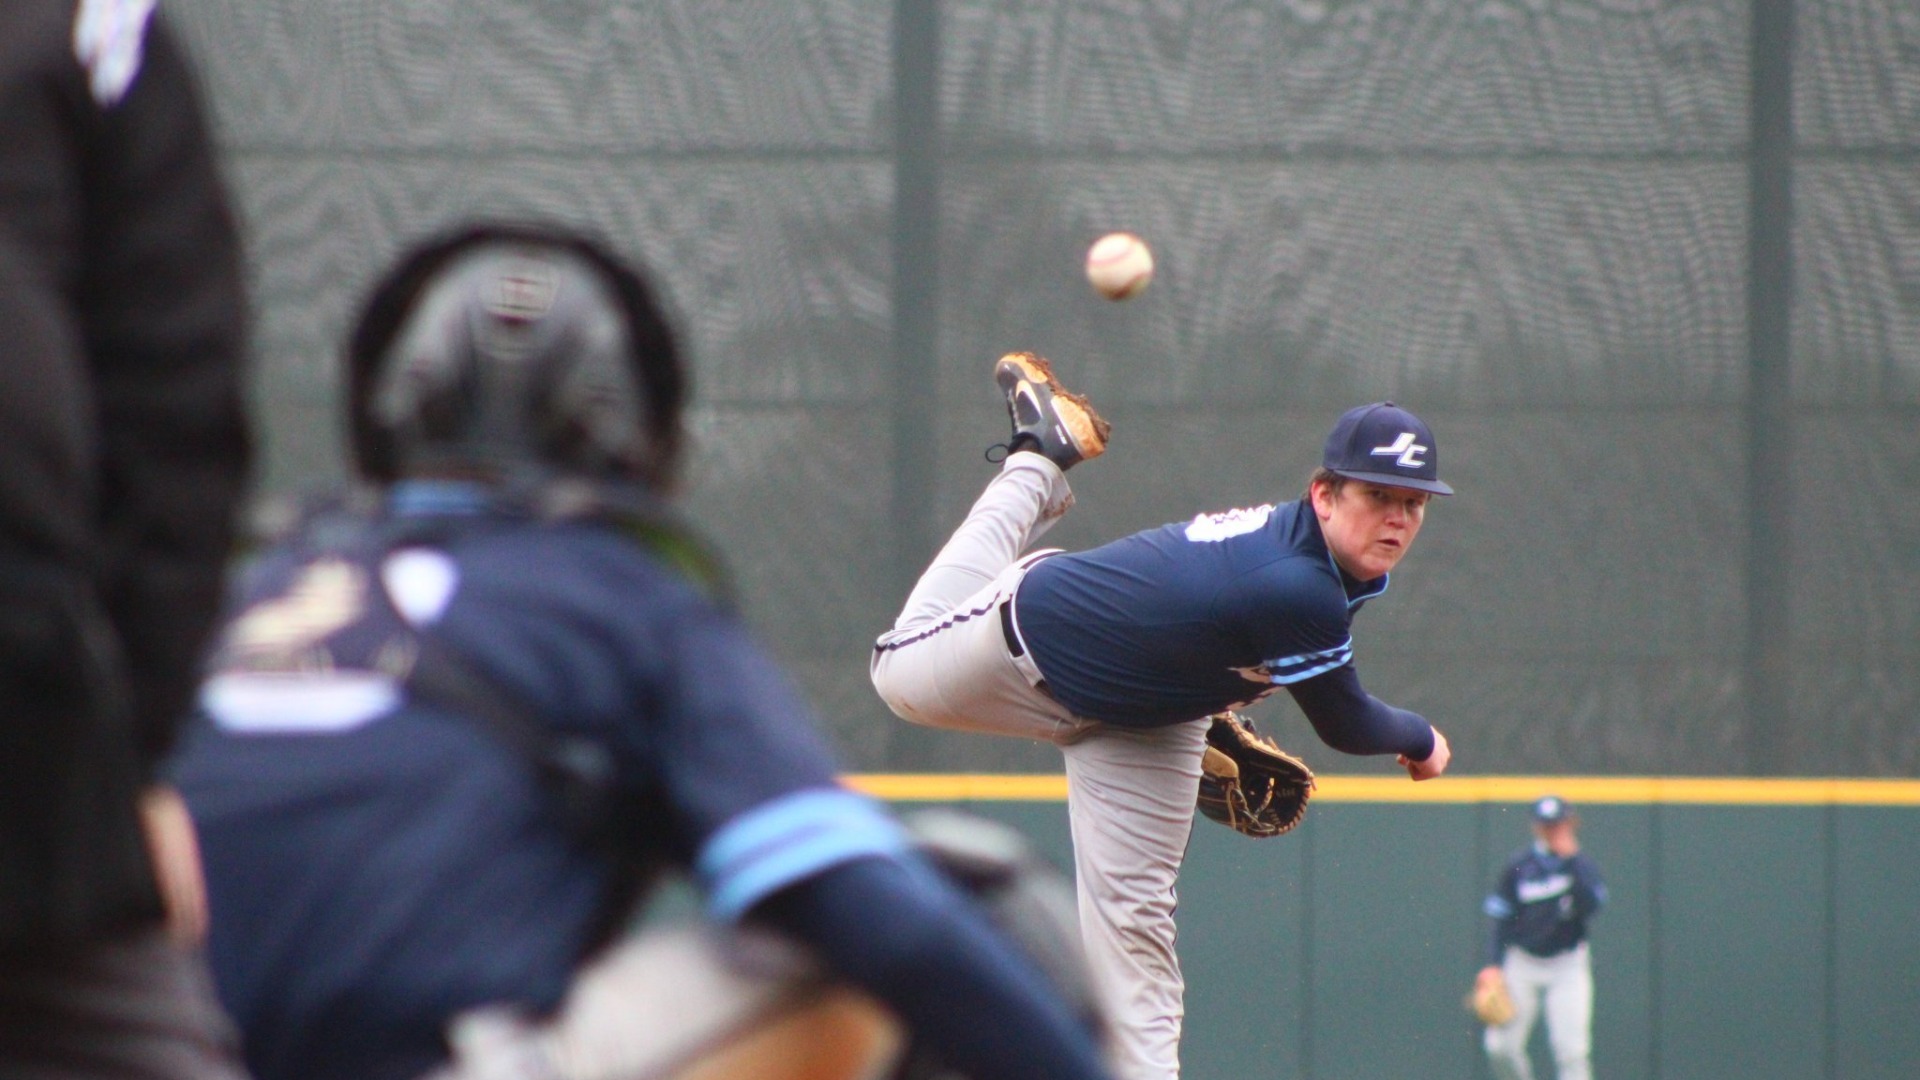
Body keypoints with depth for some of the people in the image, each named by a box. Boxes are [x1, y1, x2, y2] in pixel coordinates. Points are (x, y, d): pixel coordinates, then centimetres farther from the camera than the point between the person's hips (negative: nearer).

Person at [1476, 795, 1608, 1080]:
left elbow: (1591, 904, -22)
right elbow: (1501, 920, 2)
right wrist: (1494, 965, -8)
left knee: (1571, 1049, -11)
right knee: (1500, 1046, -4)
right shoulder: (1519, 866, 0)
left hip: (1567, 963, -1)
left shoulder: (1581, 866, -3)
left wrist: (1570, 859, -21)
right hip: (1522, 962, 2)